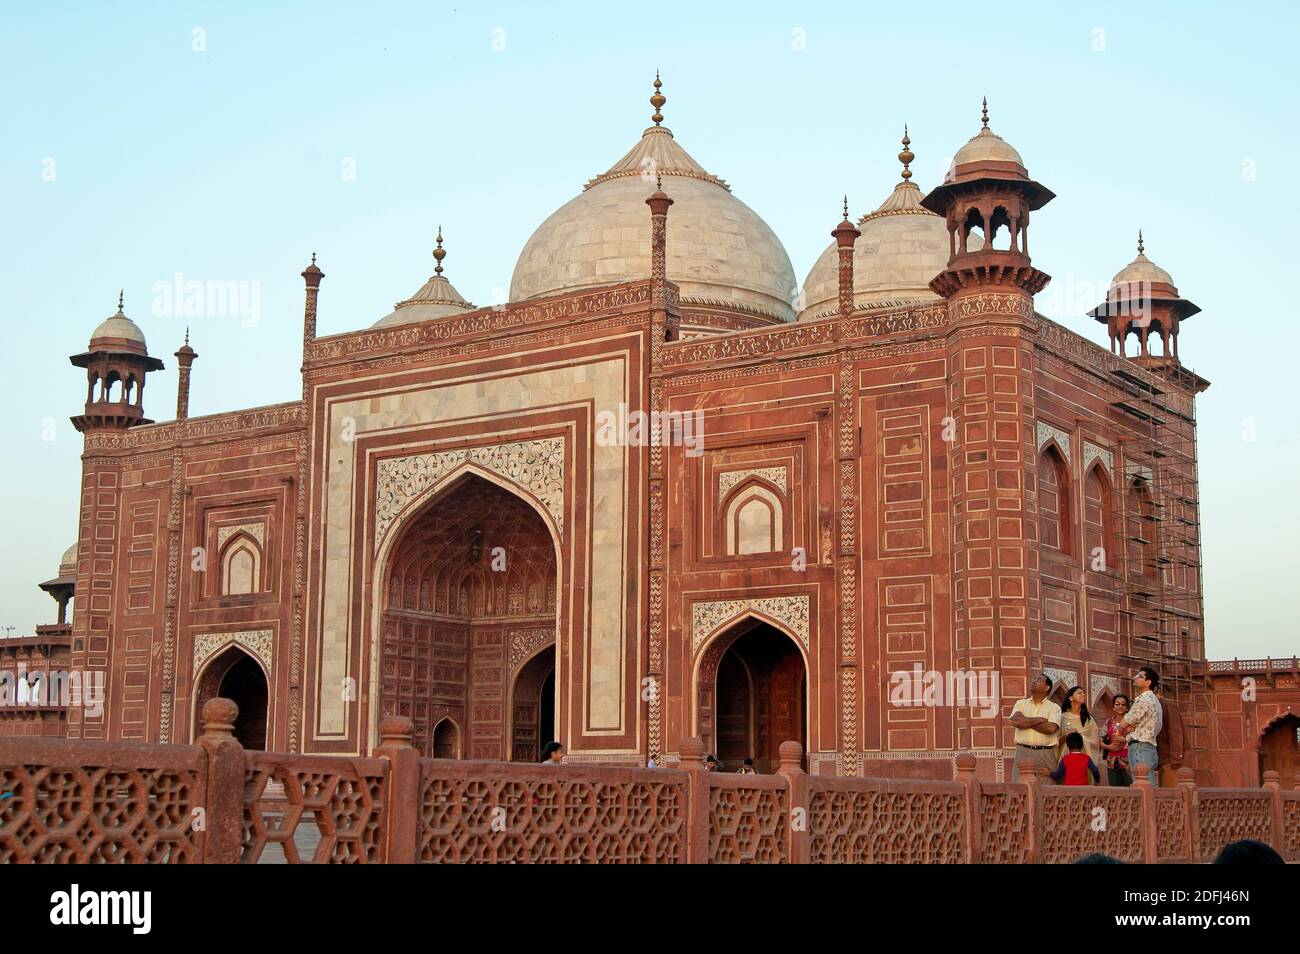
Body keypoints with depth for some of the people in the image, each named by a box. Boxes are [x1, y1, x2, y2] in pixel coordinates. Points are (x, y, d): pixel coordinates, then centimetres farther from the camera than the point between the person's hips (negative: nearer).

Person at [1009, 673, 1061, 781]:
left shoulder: (1054, 707, 7)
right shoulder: (1020, 703, 14)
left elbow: (1051, 728, -10)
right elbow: (1015, 721, -6)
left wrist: (1026, 721, -3)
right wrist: (1040, 720, -4)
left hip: (1045, 753, -1)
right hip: (1023, 752, 1)